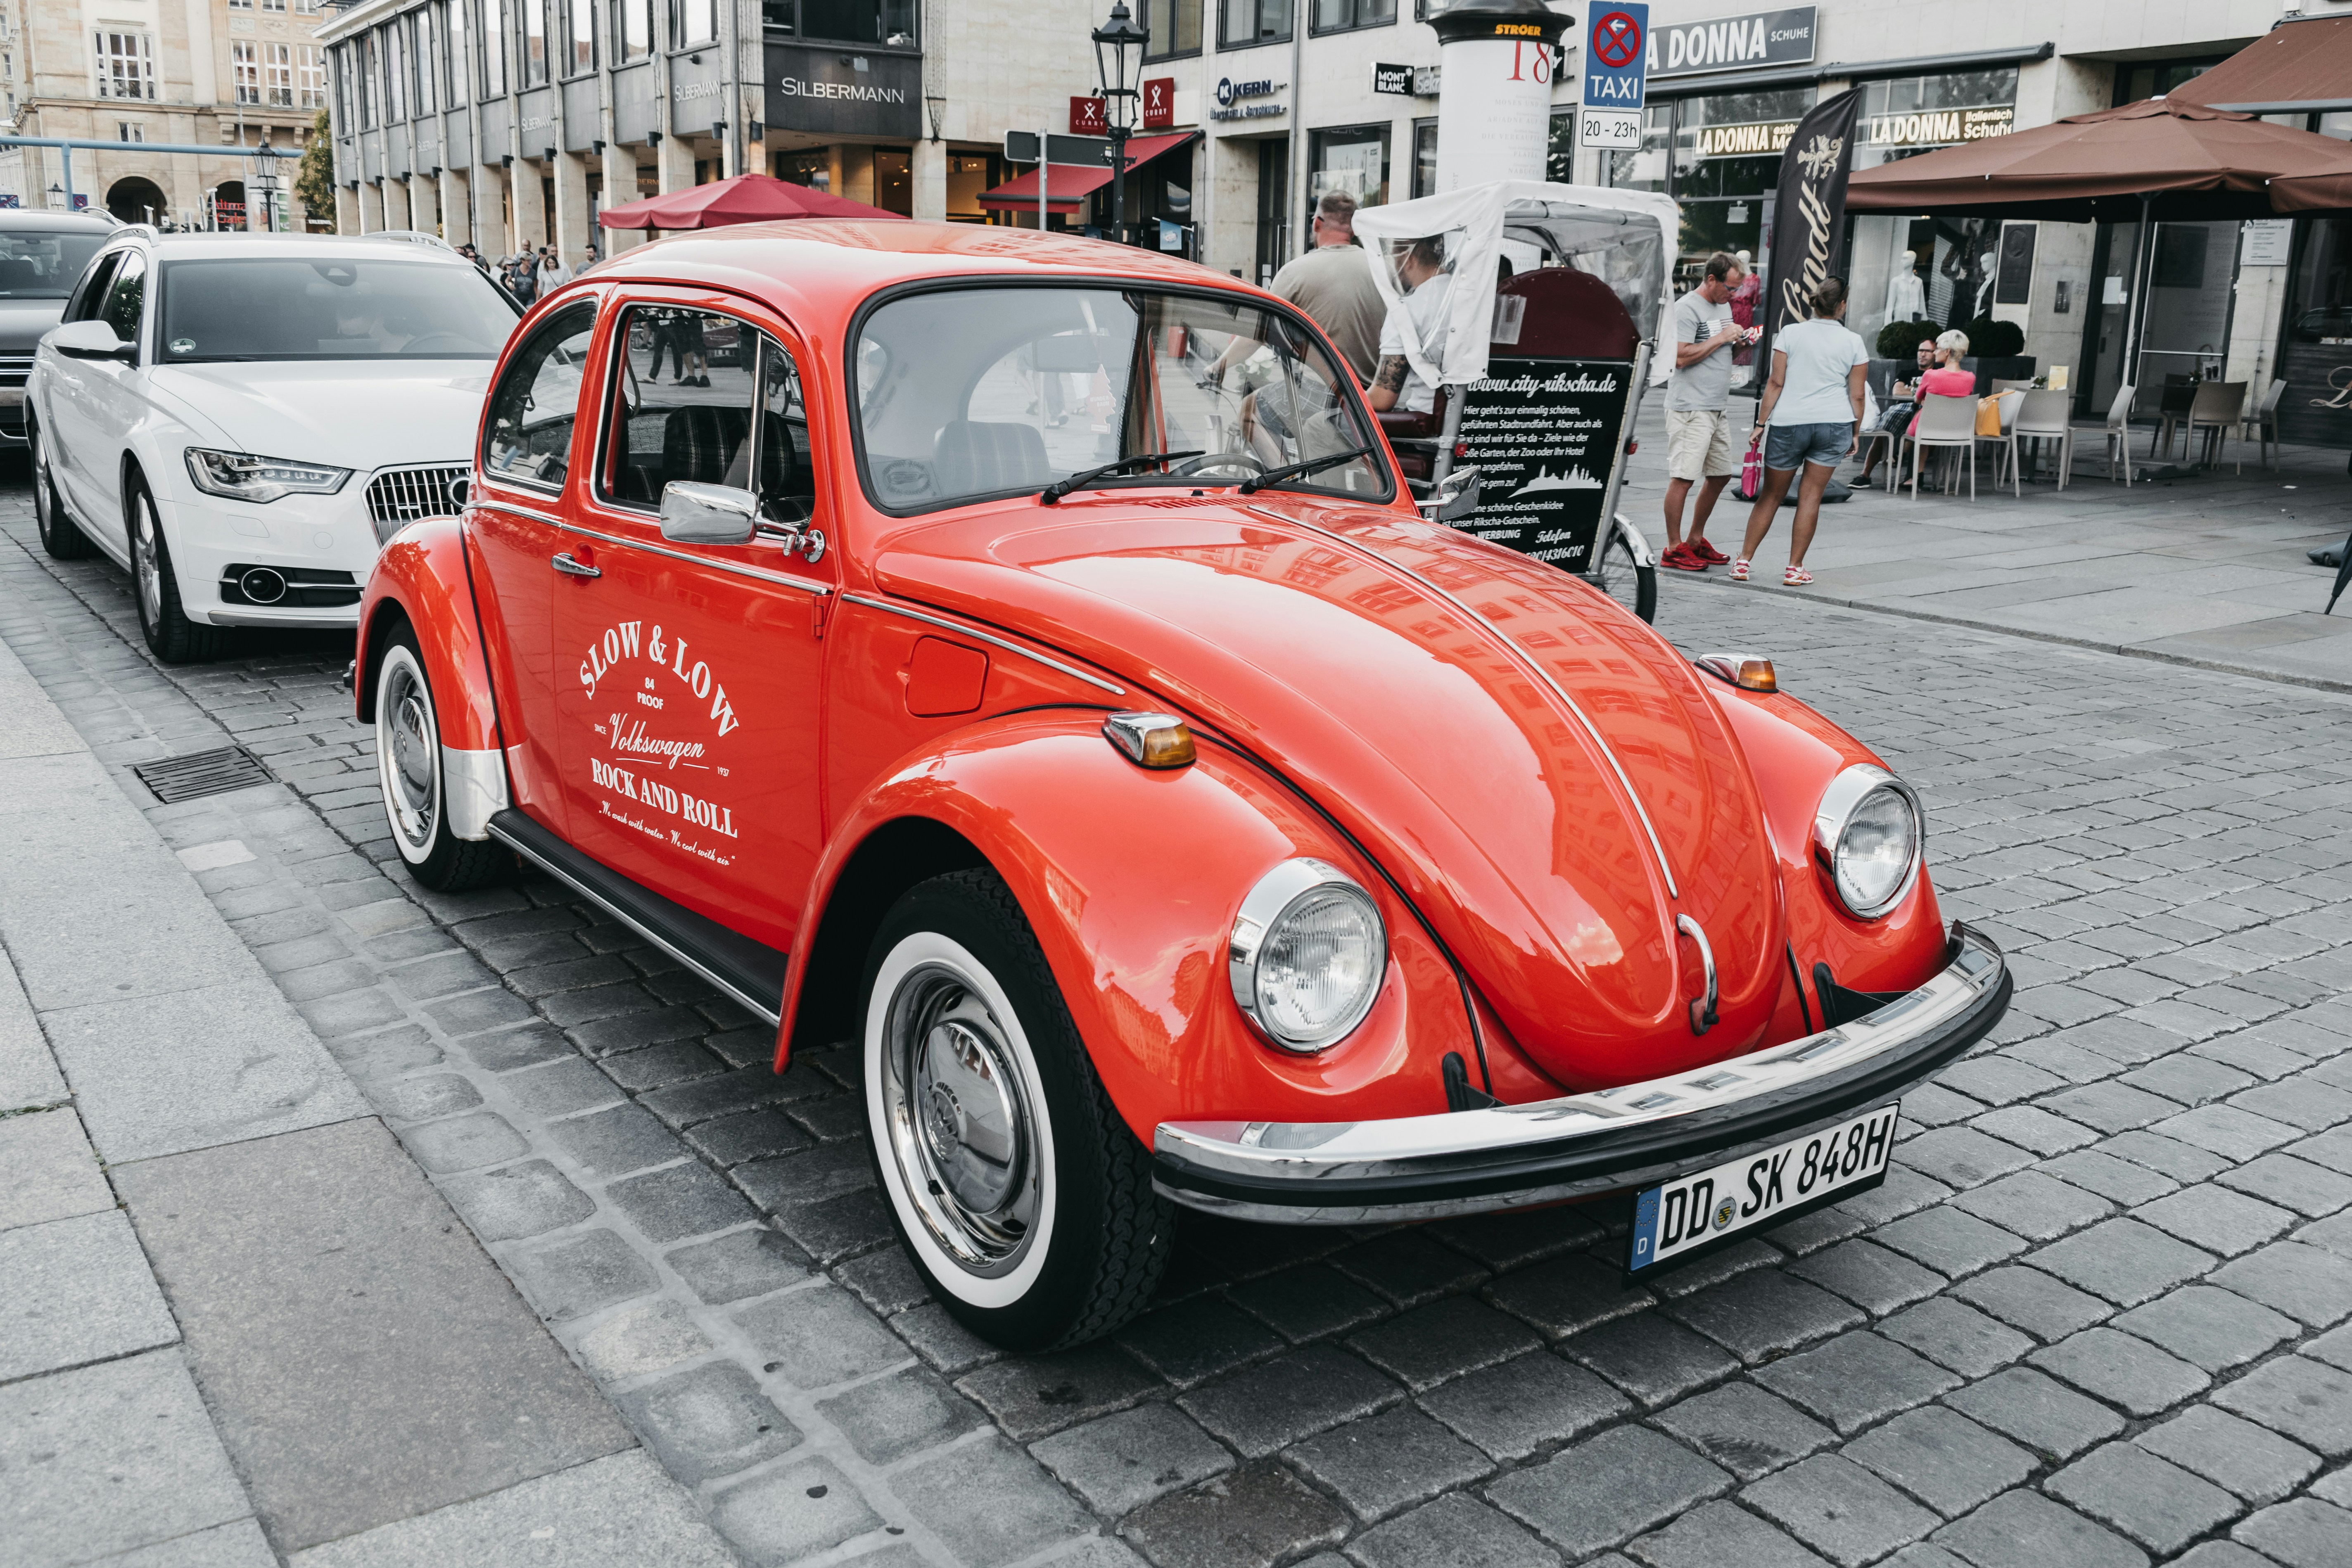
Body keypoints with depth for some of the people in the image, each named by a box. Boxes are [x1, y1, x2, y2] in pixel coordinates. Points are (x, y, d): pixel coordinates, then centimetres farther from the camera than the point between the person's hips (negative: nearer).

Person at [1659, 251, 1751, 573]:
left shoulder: (1724, 306, 18)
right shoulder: (1687, 308, -11)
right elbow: (1681, 357, -20)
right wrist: (1722, 338, -15)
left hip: (1718, 408, 9)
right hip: (1691, 409, -9)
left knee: (1721, 474, 13)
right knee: (1683, 477, -9)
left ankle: (1696, 540, 24)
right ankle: (1673, 549, -4)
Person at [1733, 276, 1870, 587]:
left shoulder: (1790, 333, 0)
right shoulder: (1853, 342, 4)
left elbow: (1776, 383, -3)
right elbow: (1857, 395, 4)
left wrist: (1761, 422, 2)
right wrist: (1856, 432, 13)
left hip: (1788, 423, 0)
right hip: (1834, 424, 0)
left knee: (1771, 495, 9)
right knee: (1811, 496, 4)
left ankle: (1744, 562, 8)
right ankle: (1795, 568, 4)